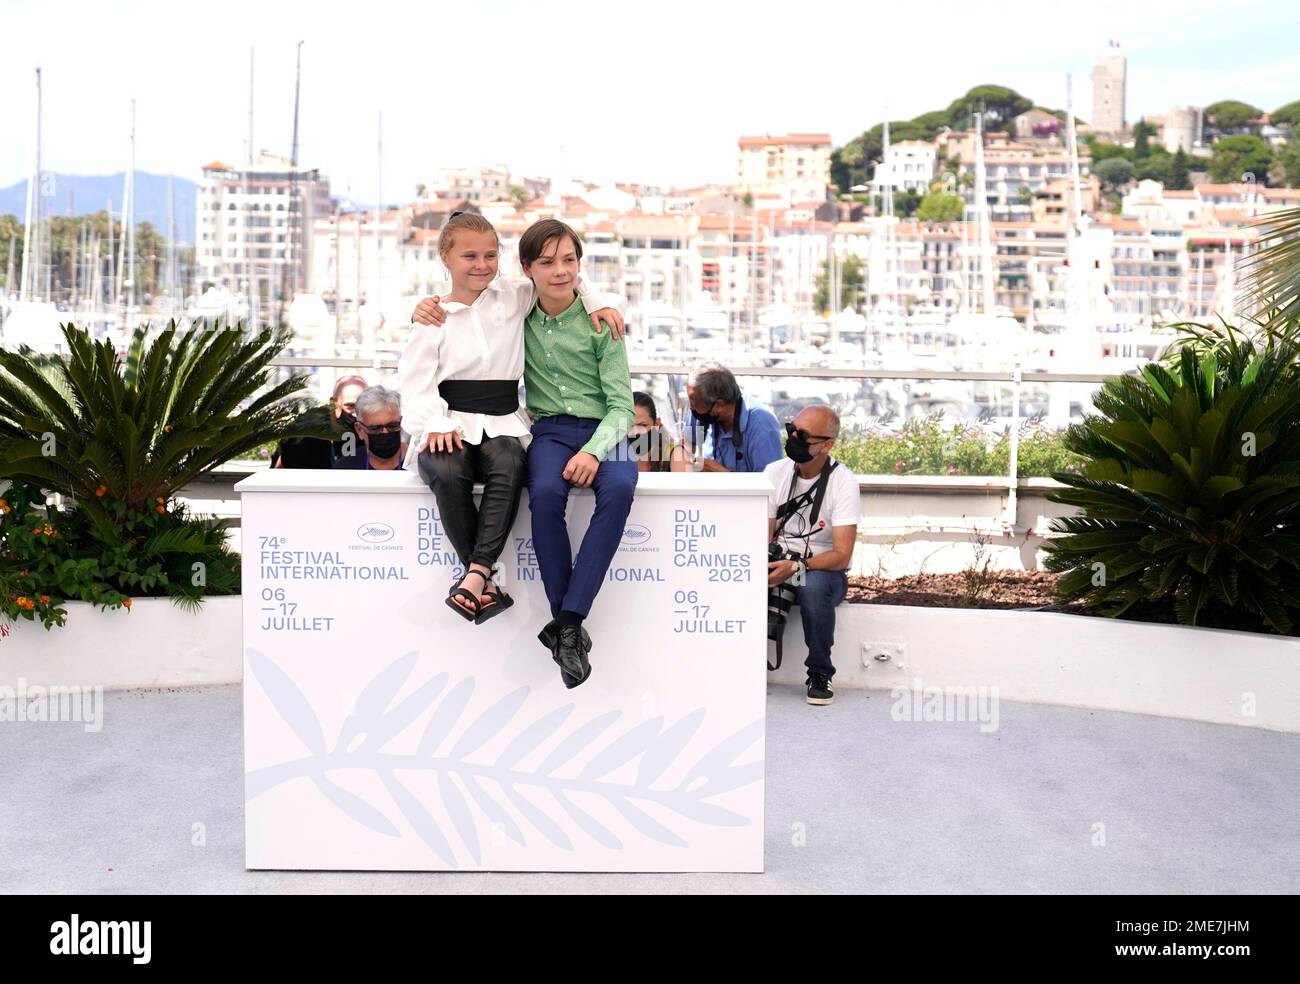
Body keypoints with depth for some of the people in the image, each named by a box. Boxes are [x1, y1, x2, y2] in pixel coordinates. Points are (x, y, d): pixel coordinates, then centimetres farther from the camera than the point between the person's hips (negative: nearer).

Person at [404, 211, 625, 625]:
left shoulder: (514, 297, 13)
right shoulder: (435, 317, 7)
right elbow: (417, 379, 0)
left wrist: (598, 302, 8)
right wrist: (436, 424, -16)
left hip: (502, 424, 1)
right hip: (450, 424, -1)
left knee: (509, 470, -34)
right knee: (447, 475, -35)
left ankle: (476, 572, -37)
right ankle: (486, 577, -25)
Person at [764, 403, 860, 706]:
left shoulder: (843, 483, -12)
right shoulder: (775, 472, 0)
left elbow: (841, 555, -19)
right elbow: (763, 537, 2)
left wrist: (797, 567, -34)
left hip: (824, 571, -3)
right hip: (779, 567, 3)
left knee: (813, 585, -38)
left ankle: (820, 674, -16)